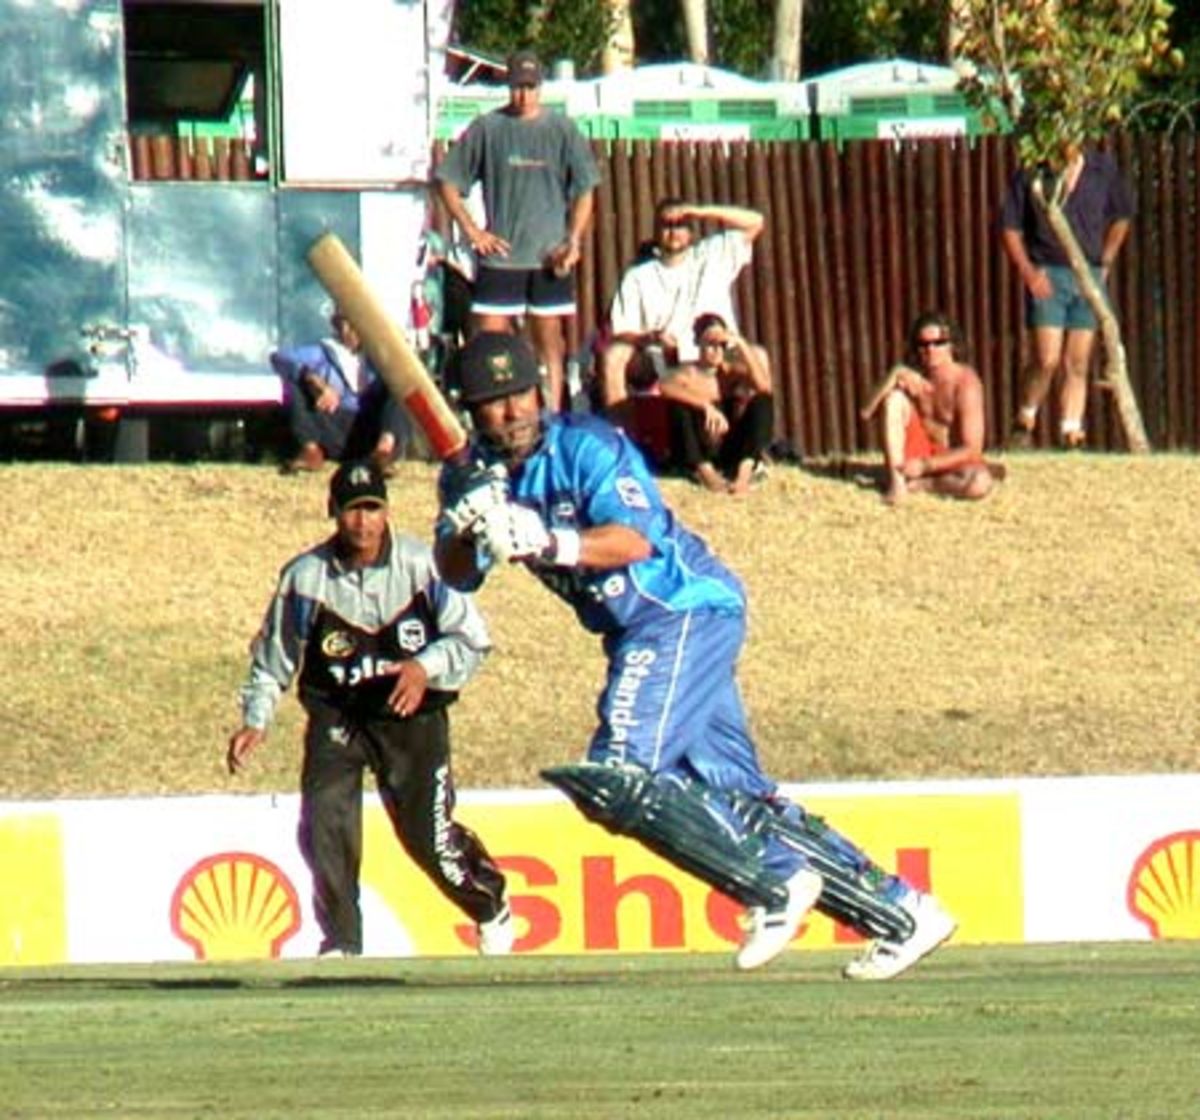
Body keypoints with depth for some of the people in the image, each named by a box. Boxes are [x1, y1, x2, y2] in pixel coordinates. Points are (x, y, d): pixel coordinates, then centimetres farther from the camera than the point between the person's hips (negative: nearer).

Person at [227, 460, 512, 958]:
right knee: (324, 825, -17)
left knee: (428, 837, -1)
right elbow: (272, 659, 3)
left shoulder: (421, 566, -11)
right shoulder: (305, 577, -8)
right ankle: (341, 943, -4)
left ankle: (490, 903, 30)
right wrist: (255, 721, -8)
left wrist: (426, 666, -21)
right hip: (336, 716, 1)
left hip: (410, 713, -1)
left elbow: (471, 638, -4)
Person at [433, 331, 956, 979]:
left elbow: (635, 539, -28)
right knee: (734, 796, 7)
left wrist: (550, 544, -44)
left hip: (688, 610, -8)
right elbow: (457, 575, -4)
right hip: (636, 633, 8)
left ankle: (776, 886, -13)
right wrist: (466, 531, -27)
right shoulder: (474, 475, 6)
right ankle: (898, 911, 12)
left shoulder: (584, 445, -15)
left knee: (622, 776, -21)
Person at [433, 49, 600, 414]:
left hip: (549, 258, 0)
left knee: (549, 340, 3)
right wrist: (471, 230, -2)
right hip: (499, 255, 0)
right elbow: (447, 182, 7)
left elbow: (585, 189, 6)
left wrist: (574, 241, -5)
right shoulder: (486, 129, 2)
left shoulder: (562, 130, 3)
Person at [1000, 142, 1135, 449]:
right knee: (1048, 360, -12)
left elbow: (1121, 217, 18)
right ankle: (1025, 422, 7)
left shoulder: (1104, 169, 3)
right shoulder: (1030, 175, -4)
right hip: (1047, 276, -3)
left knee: (1078, 364, 2)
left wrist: (1105, 263, 11)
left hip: (1089, 277, 3)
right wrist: (1027, 271, -9)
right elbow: (1009, 228, 2)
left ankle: (1071, 432, 5)